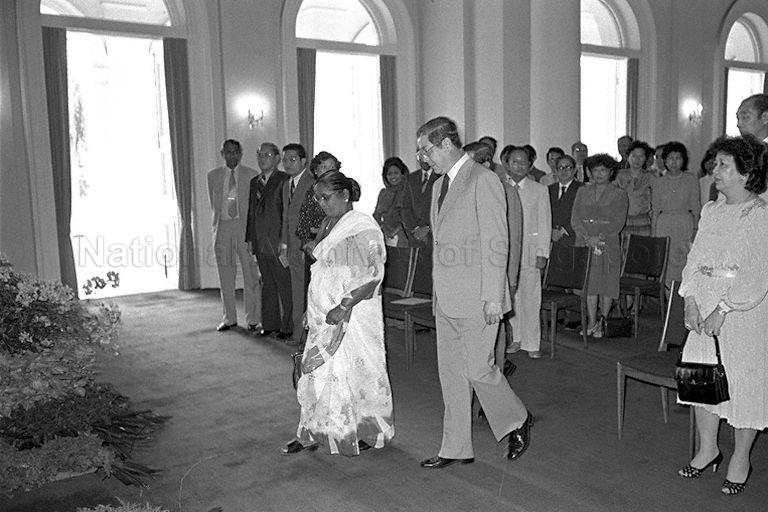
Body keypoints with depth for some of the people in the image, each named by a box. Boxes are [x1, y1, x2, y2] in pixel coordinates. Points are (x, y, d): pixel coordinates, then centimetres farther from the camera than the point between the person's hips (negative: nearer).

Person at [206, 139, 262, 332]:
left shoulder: (252, 175, 3)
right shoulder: (213, 176, 11)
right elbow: (213, 204, 18)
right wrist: (222, 216, 7)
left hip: (245, 226, -3)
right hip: (222, 227, 3)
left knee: (251, 275, -4)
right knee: (225, 275, 7)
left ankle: (253, 319, 5)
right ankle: (229, 318, 18)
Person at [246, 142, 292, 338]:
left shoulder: (283, 180, -6)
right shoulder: (254, 182, 17)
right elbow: (251, 212, 19)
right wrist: (250, 239, 13)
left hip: (278, 242, -7)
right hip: (261, 244, 7)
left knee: (284, 284, -1)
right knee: (267, 284, 14)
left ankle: (287, 327, 7)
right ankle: (270, 324, 23)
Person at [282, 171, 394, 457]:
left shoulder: (363, 227, -13)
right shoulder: (328, 225, 12)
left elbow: (372, 275, -19)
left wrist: (344, 307, -24)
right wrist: (313, 309, 16)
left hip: (353, 315, -8)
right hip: (324, 313, 8)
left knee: (355, 371, 2)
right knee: (317, 372, 9)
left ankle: (370, 433, 19)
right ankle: (312, 433, 20)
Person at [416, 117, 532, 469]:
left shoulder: (482, 180, -11)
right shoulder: (440, 185, 16)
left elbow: (496, 242, -15)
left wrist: (493, 297, -18)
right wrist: (438, 292, 16)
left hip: (476, 298, -8)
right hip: (446, 300, 8)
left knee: (478, 369, -1)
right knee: (451, 373, 11)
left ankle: (518, 421, 25)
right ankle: (456, 449, 22)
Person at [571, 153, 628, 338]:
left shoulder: (619, 195, 5)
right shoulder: (582, 192, 12)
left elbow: (618, 222, -4)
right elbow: (575, 219, 4)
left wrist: (599, 237, -17)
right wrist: (588, 237, -11)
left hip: (609, 245, -2)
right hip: (585, 243, 2)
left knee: (607, 285, -1)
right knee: (589, 283, -1)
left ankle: (603, 322, 8)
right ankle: (592, 323, 5)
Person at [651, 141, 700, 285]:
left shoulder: (691, 180, 4)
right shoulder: (658, 183, 7)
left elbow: (695, 208, 7)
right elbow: (655, 211, 10)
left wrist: (695, 229, 0)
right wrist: (653, 235, 6)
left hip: (685, 224, -1)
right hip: (664, 225, 1)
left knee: (684, 263, -8)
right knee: (665, 263, -5)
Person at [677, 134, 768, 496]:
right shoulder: (711, 210, 9)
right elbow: (695, 258, 8)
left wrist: (722, 310, -20)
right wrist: (690, 299, -4)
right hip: (705, 309, 6)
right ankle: (707, 449, 28)